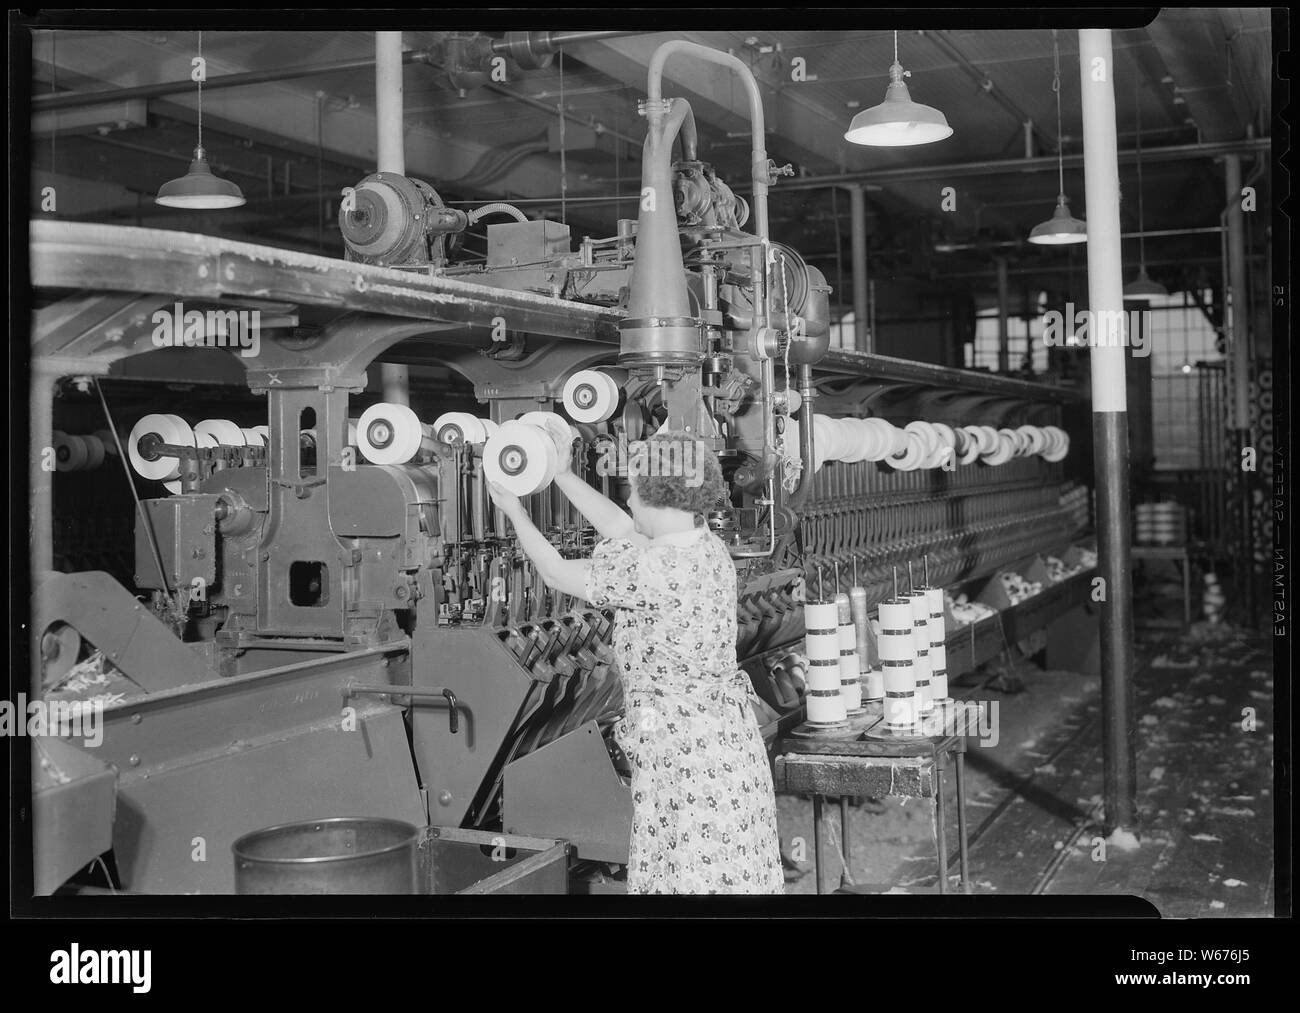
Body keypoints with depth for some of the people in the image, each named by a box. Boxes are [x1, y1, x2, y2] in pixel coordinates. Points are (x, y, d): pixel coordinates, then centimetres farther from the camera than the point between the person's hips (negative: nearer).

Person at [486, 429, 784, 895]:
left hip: (682, 745, -9)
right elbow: (624, 531, 22)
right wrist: (564, 478, 29)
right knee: (729, 874, 15)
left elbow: (556, 573, -4)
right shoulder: (707, 546, 6)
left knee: (690, 877, 0)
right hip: (725, 733, 9)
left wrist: (515, 512, 12)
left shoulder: (649, 568, -19)